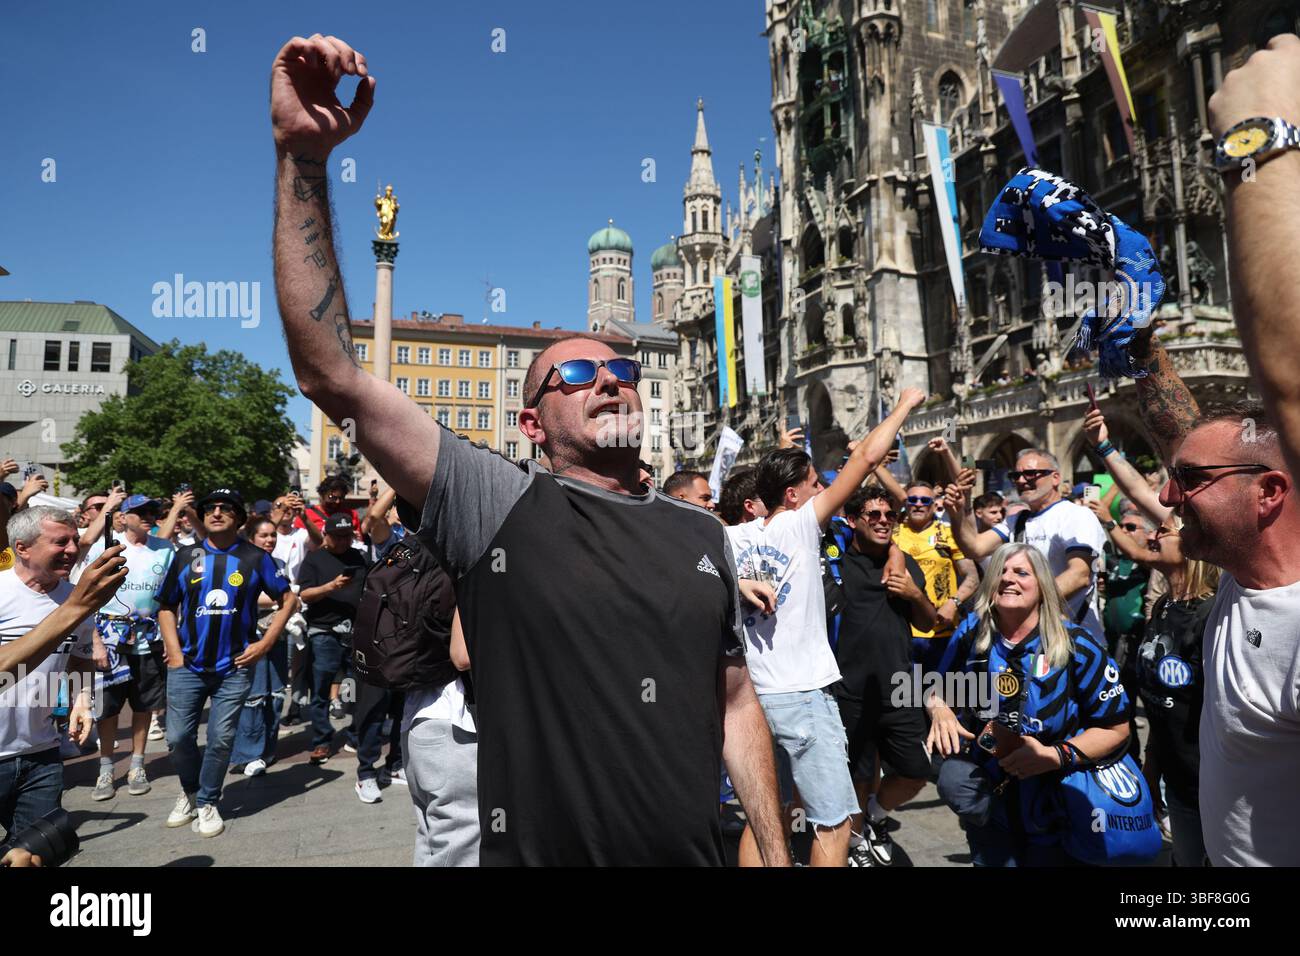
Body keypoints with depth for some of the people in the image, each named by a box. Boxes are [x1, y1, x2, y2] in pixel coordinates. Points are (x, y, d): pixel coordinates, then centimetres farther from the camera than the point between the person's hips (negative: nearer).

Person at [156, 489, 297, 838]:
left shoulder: (256, 558, -1)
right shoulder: (186, 557, 5)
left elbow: (288, 599, 3)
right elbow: (166, 607, 11)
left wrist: (265, 643, -4)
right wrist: (174, 652, 0)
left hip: (234, 667, -2)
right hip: (187, 666, 2)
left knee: (220, 739, 3)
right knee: (178, 737, 7)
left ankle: (208, 803, 23)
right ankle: (189, 792, 33)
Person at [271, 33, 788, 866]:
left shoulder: (699, 533, 3)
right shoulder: (498, 508, -11)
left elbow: (735, 702, 7)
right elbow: (332, 375, -19)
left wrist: (776, 853, 4)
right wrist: (304, 154, -25)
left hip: (695, 853, 4)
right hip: (539, 849, -3)